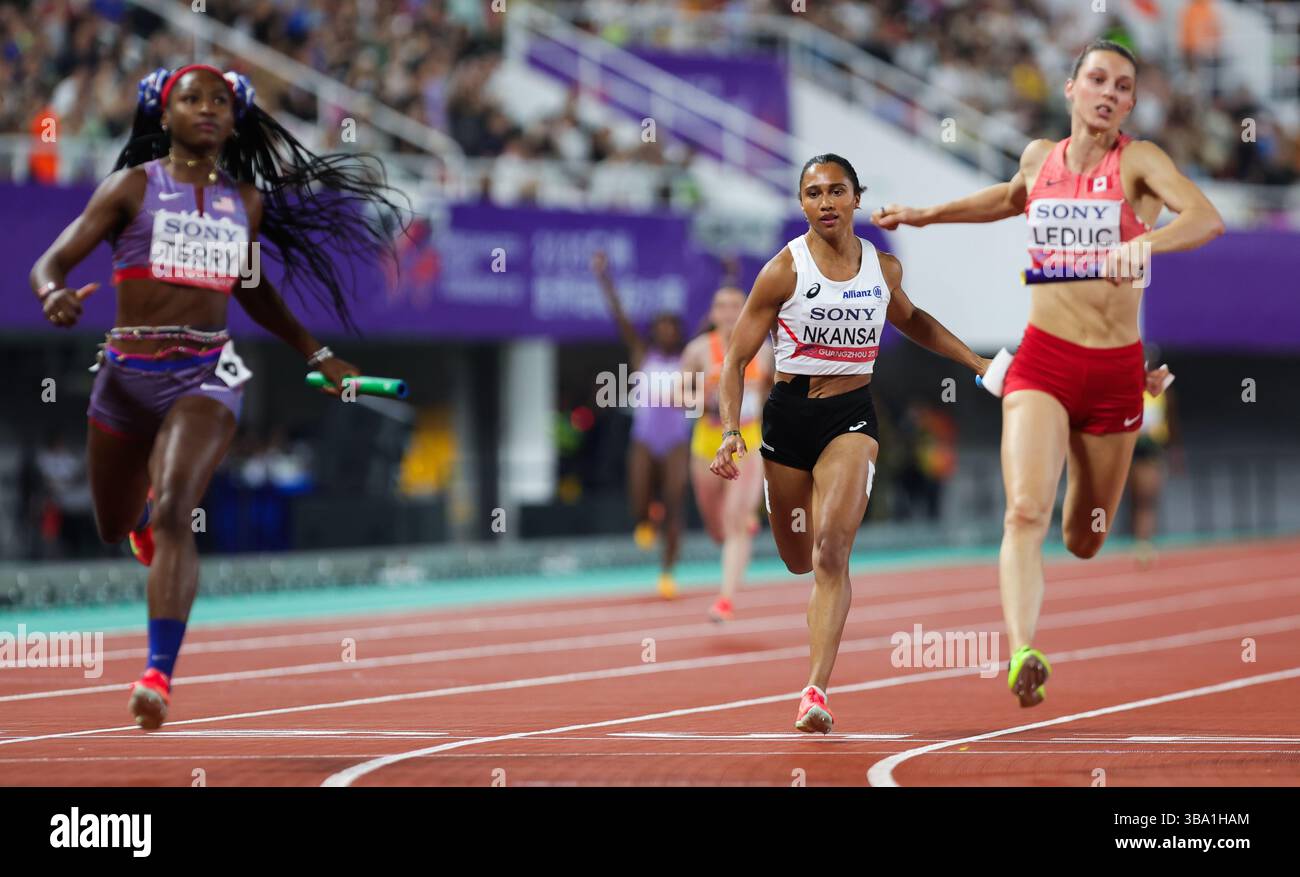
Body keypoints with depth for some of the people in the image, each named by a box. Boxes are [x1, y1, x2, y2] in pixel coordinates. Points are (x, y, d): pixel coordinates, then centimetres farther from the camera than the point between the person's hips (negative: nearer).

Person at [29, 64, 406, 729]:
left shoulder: (247, 200, 9)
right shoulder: (133, 187, -1)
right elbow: (52, 261, -5)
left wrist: (314, 353, 27)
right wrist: (54, 295, -29)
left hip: (206, 373, 0)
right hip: (128, 371, 0)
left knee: (173, 515, -22)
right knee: (114, 528, 16)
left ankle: (159, 675, -27)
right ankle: (145, 505, 57)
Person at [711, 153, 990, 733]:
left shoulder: (884, 268, 2)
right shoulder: (784, 271, -8)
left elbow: (912, 321, 26)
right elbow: (736, 358, -5)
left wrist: (977, 362, 22)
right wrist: (731, 432, -18)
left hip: (852, 417, 0)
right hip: (788, 414, 0)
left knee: (831, 550, -19)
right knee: (799, 560, 11)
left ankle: (816, 691, -24)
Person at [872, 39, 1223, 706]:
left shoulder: (1139, 161, -5)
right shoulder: (1039, 158, 6)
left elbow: (1207, 218, -25)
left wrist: (1143, 244, -43)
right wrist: (927, 214, 34)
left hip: (1115, 372, -1)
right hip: (1043, 362, 1)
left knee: (1084, 542, 13)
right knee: (1026, 511, -24)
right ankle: (1023, 654, -38)